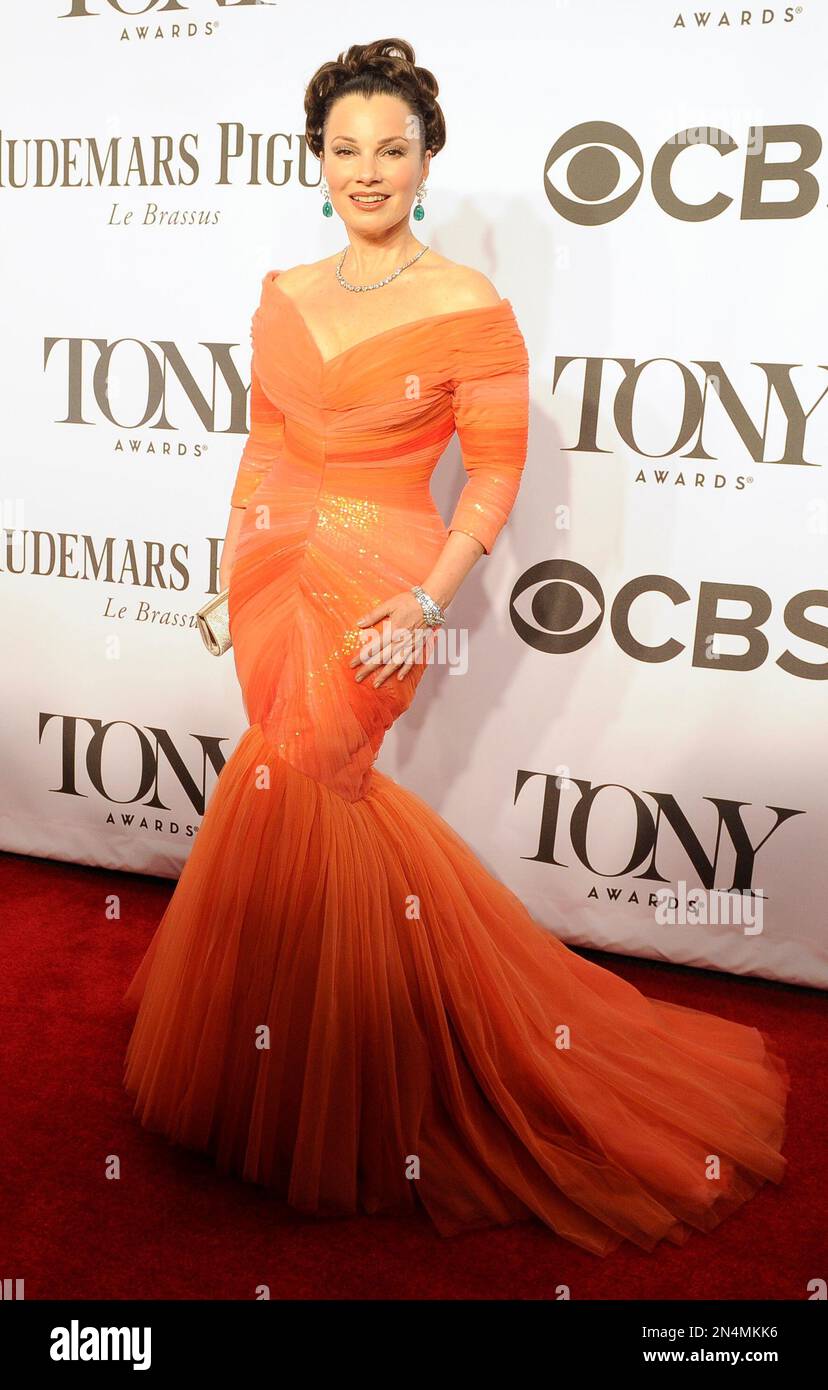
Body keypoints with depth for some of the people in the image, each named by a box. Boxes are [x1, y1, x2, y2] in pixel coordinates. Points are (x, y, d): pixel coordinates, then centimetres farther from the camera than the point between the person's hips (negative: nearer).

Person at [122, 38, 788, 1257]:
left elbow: (495, 471, -7)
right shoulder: (283, 296, 9)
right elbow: (264, 441, 15)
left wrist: (427, 601, -16)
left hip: (371, 593, -5)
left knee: (293, 792, -2)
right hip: (273, 578, 6)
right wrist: (237, 562, 12)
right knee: (316, 794, 11)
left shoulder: (470, 307, -7)